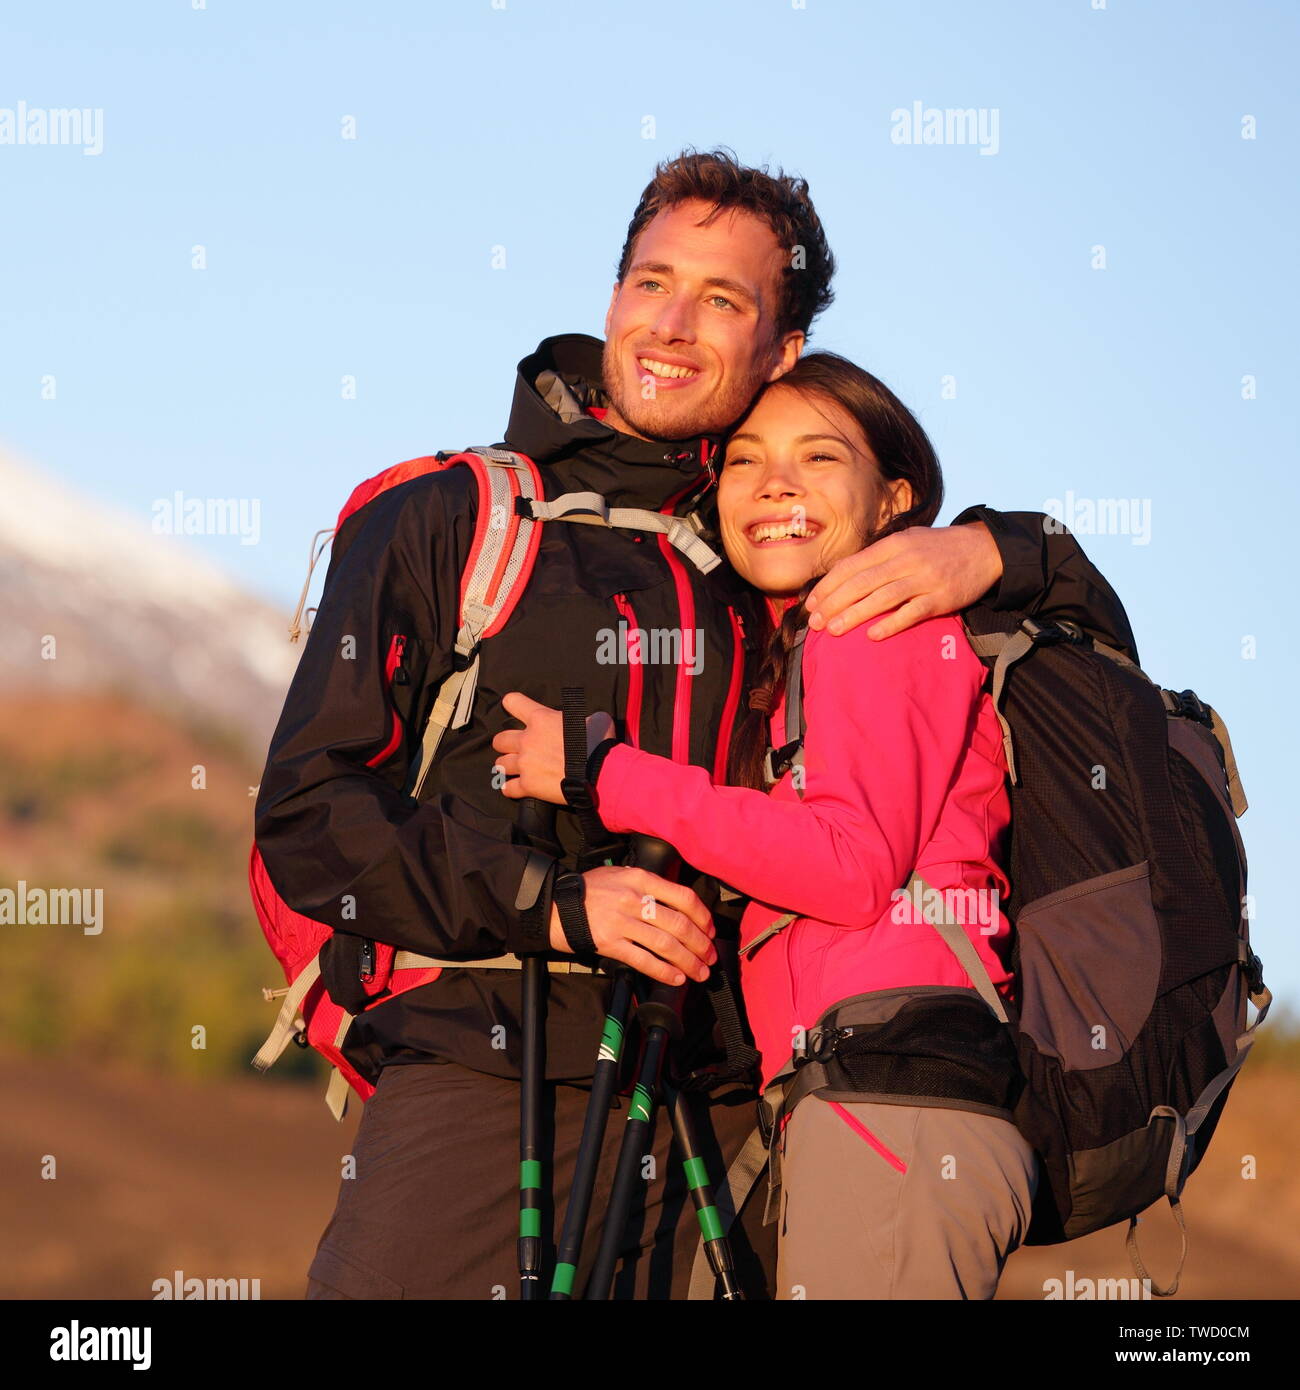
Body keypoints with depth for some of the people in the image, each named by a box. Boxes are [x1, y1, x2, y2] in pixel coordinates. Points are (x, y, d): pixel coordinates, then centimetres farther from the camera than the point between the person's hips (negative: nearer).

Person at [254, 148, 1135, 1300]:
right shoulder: (446, 521, 7)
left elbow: (1089, 607, 22)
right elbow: (308, 808, 0)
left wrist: (989, 551, -1)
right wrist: (550, 900, -12)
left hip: (723, 1099, 3)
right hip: (484, 1068, -3)